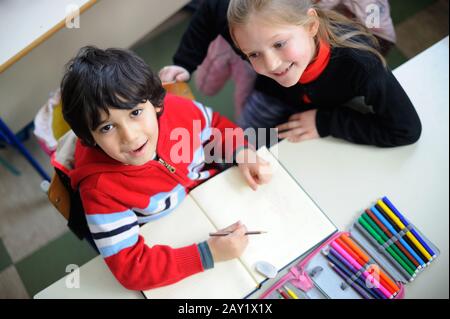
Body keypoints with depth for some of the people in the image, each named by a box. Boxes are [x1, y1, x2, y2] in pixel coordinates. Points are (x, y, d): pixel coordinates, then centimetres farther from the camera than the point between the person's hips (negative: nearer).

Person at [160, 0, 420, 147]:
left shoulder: (358, 62, -45)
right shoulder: (255, 32, -37)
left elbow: (408, 130, -37)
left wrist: (325, 123, -37)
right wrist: (184, 65, -17)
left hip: (335, 109, -1)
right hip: (274, 97, 2)